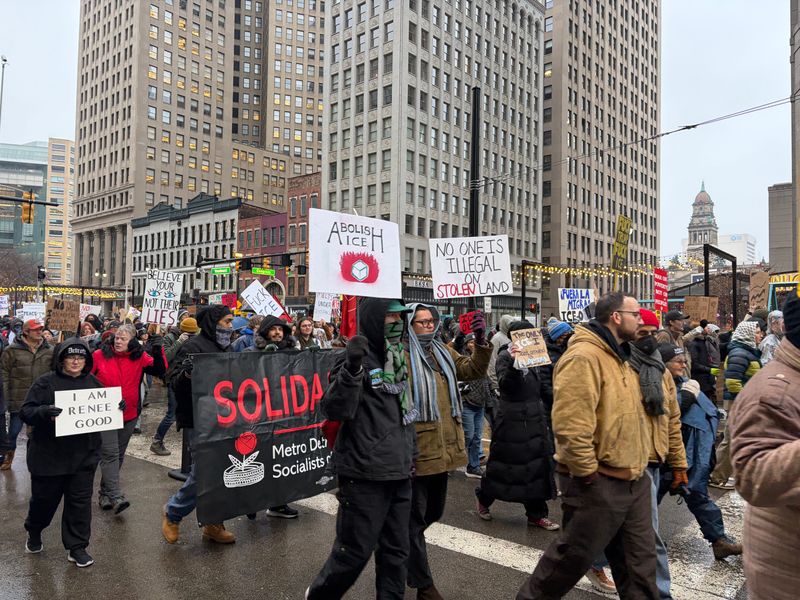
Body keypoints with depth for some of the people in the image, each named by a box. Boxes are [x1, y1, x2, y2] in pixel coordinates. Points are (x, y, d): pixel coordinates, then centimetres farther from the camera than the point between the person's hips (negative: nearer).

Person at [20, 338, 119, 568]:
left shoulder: (93, 383, 5)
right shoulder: (46, 382, -7)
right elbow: (25, 412, -11)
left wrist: (117, 406, -9)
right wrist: (44, 411, -31)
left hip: (84, 456, 2)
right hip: (49, 455, -2)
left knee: (81, 500, 5)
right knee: (45, 498, 15)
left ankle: (77, 547, 19)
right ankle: (34, 533, 45)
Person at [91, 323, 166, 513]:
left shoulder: (140, 357, -1)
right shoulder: (99, 355, -6)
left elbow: (160, 371, -10)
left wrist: (158, 352, -22)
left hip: (129, 415, 3)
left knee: (118, 455, 13)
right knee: (110, 454, -12)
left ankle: (105, 493, 28)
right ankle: (116, 497, -14)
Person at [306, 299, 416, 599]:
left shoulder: (397, 357, 11)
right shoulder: (359, 358, -13)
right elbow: (334, 410, -23)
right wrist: (351, 369, -36)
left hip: (399, 473, 7)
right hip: (364, 475, -7)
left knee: (395, 549, 15)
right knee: (355, 550, 5)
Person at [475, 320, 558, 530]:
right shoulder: (505, 356, -8)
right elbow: (504, 383, -24)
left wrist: (543, 417, 18)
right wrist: (513, 363, -41)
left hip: (535, 419, 7)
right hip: (511, 419, -6)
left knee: (537, 465, 6)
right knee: (504, 463, 4)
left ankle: (536, 514, 15)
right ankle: (484, 499, 27)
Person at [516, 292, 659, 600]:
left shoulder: (619, 357, 12)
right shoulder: (584, 356, -21)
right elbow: (570, 425, -28)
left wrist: (638, 464, 17)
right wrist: (588, 474, -21)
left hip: (633, 480, 9)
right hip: (599, 482, -9)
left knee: (640, 561, 19)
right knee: (572, 557, 8)